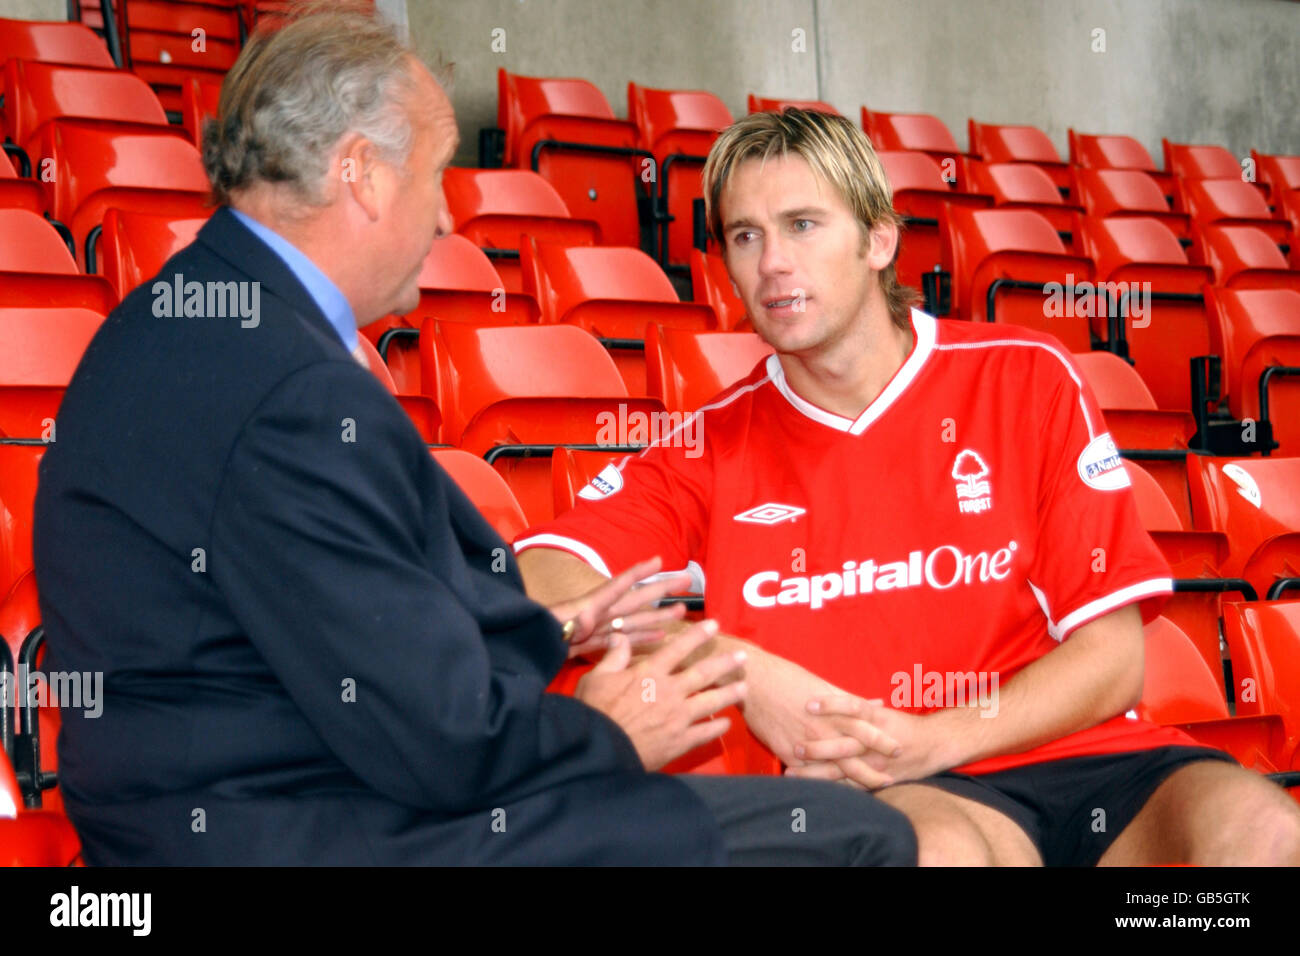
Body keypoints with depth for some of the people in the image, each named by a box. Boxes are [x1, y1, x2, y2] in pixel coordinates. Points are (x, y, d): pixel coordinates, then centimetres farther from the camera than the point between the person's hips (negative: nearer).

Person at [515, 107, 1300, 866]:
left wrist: (937, 741, -12)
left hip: (1078, 757, 2)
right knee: (937, 842, -38)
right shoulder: (712, 449, 8)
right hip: (876, 797, -1)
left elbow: (1112, 661, 4)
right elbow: (533, 583, -5)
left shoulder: (1026, 381, 7)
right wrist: (737, 669, -16)